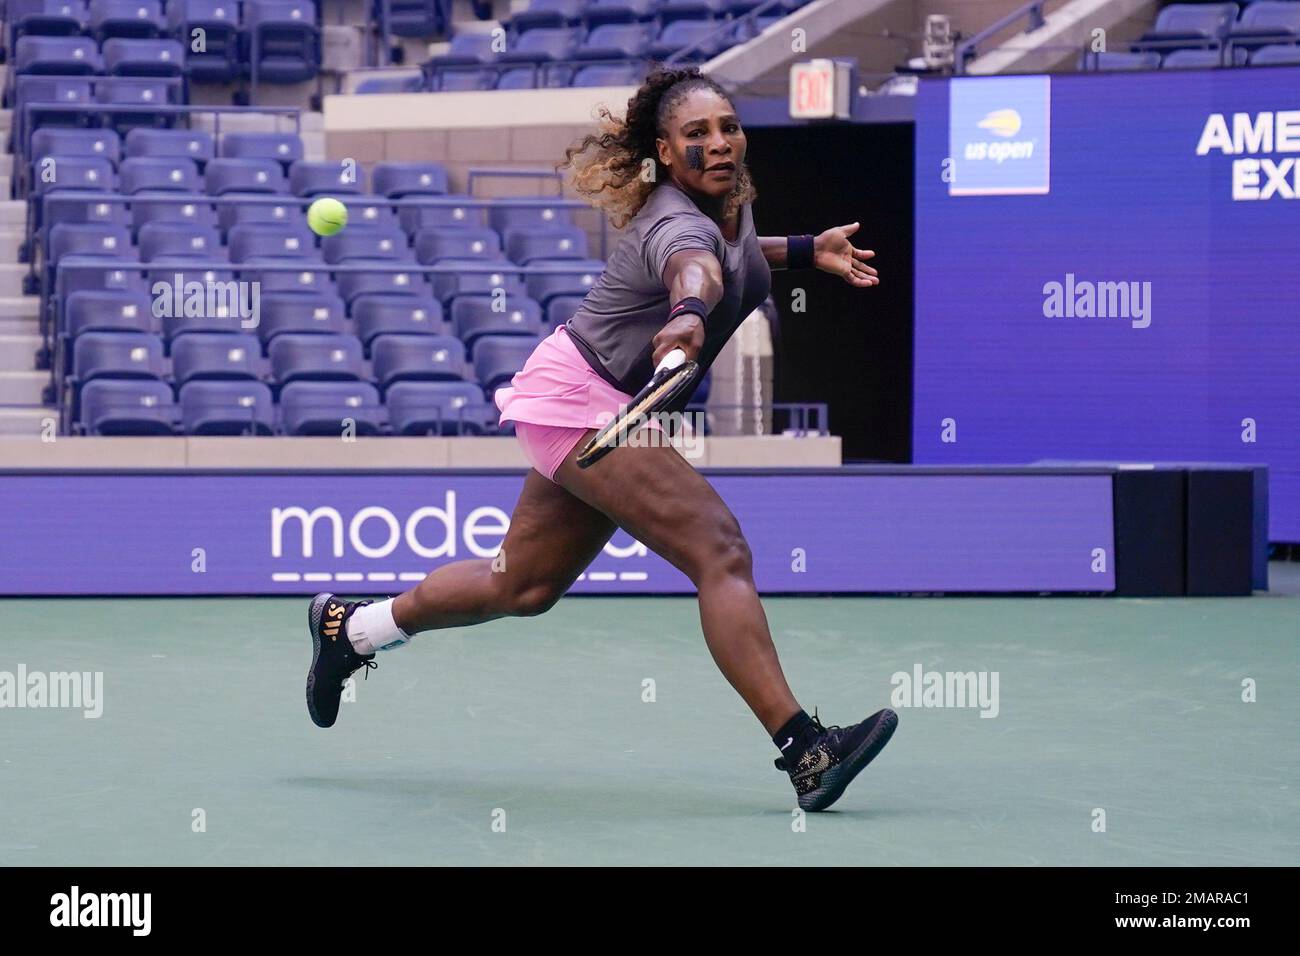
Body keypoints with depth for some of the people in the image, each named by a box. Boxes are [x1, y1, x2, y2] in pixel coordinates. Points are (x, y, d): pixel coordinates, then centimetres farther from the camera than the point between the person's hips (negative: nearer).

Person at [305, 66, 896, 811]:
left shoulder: (734, 200, 2)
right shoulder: (679, 224, -26)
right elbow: (694, 267, -53)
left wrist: (808, 250, 14)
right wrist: (689, 315, -74)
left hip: (609, 412, 10)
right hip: (581, 398, -10)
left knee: (524, 587, 22)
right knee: (721, 553, -23)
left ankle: (350, 629, 39)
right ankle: (805, 750, -29)